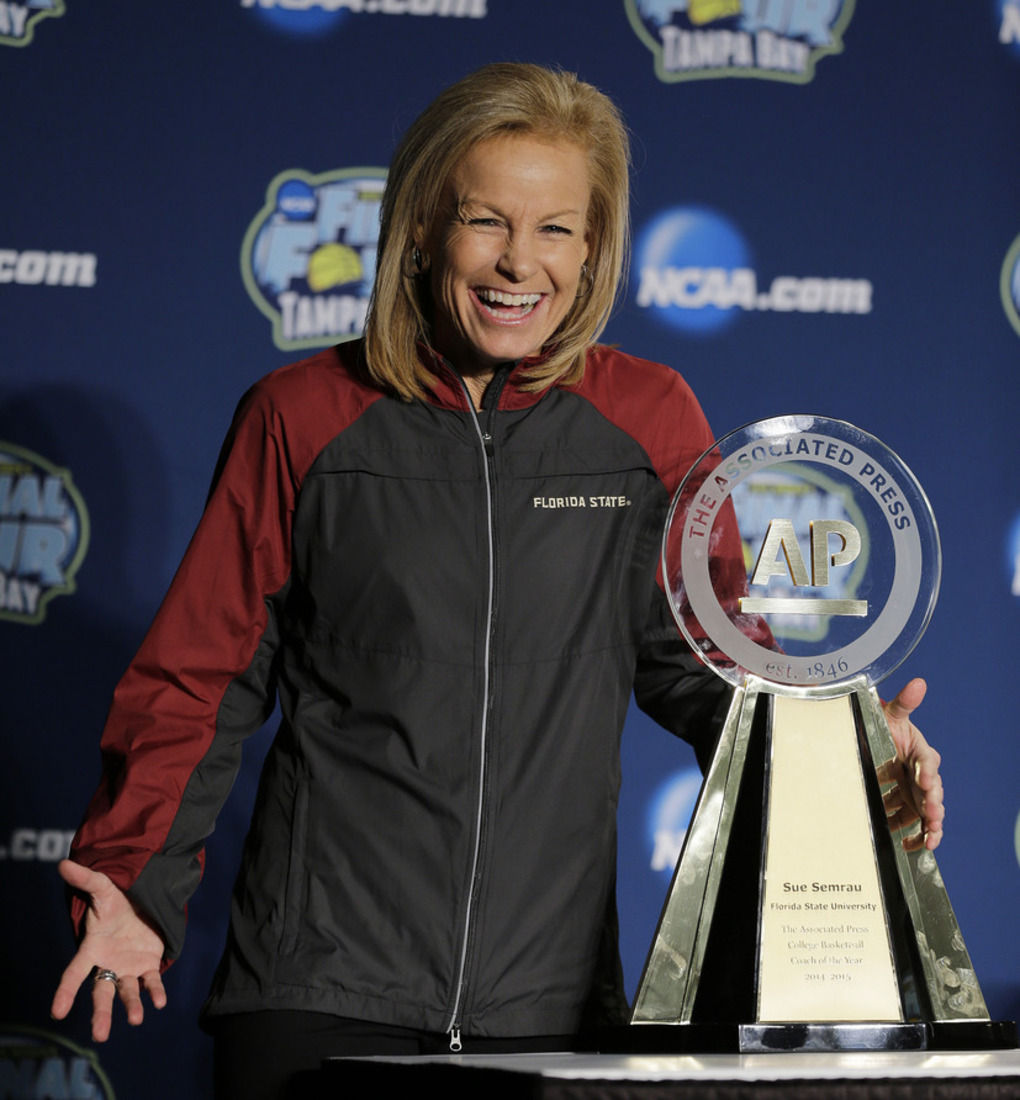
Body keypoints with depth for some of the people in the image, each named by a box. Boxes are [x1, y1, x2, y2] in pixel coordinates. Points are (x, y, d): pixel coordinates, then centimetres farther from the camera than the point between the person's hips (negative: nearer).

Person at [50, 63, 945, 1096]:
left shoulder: (648, 421, 5)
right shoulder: (303, 417, 2)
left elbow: (703, 660, 9)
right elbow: (201, 676, 6)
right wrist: (134, 883, -4)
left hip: (548, 989, 1)